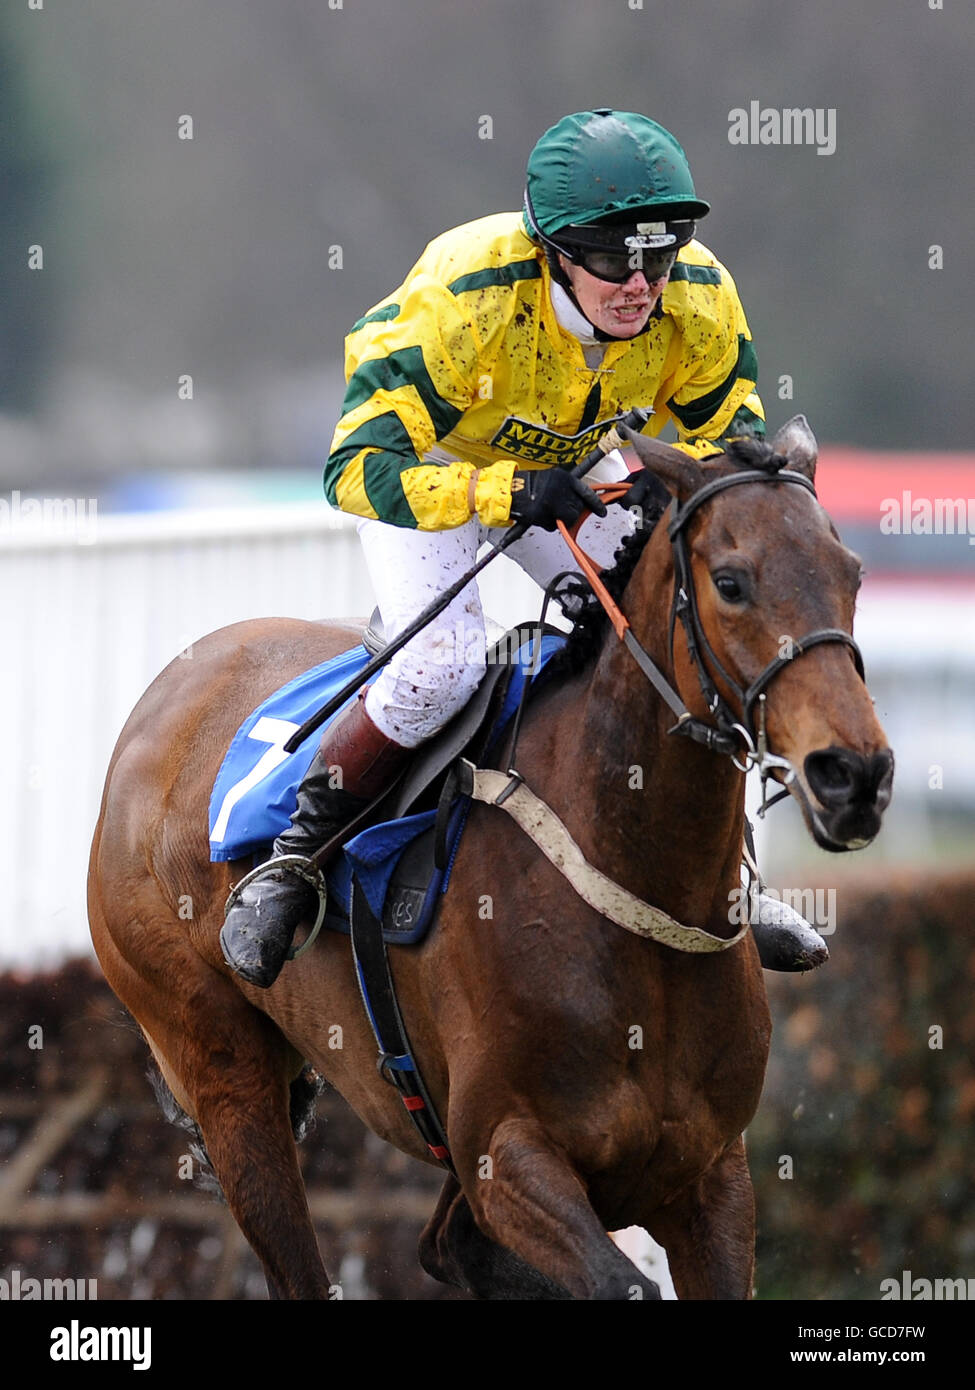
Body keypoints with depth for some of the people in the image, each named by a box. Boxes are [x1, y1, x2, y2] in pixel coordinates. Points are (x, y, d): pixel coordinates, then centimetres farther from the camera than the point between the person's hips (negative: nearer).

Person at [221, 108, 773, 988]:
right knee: (442, 665, -28)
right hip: (424, 461, -5)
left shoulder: (701, 301, -25)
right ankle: (294, 856, -9)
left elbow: (730, 435, -8)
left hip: (566, 466, 5)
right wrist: (502, 493, -55)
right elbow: (359, 468, -41)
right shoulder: (460, 305, -40)